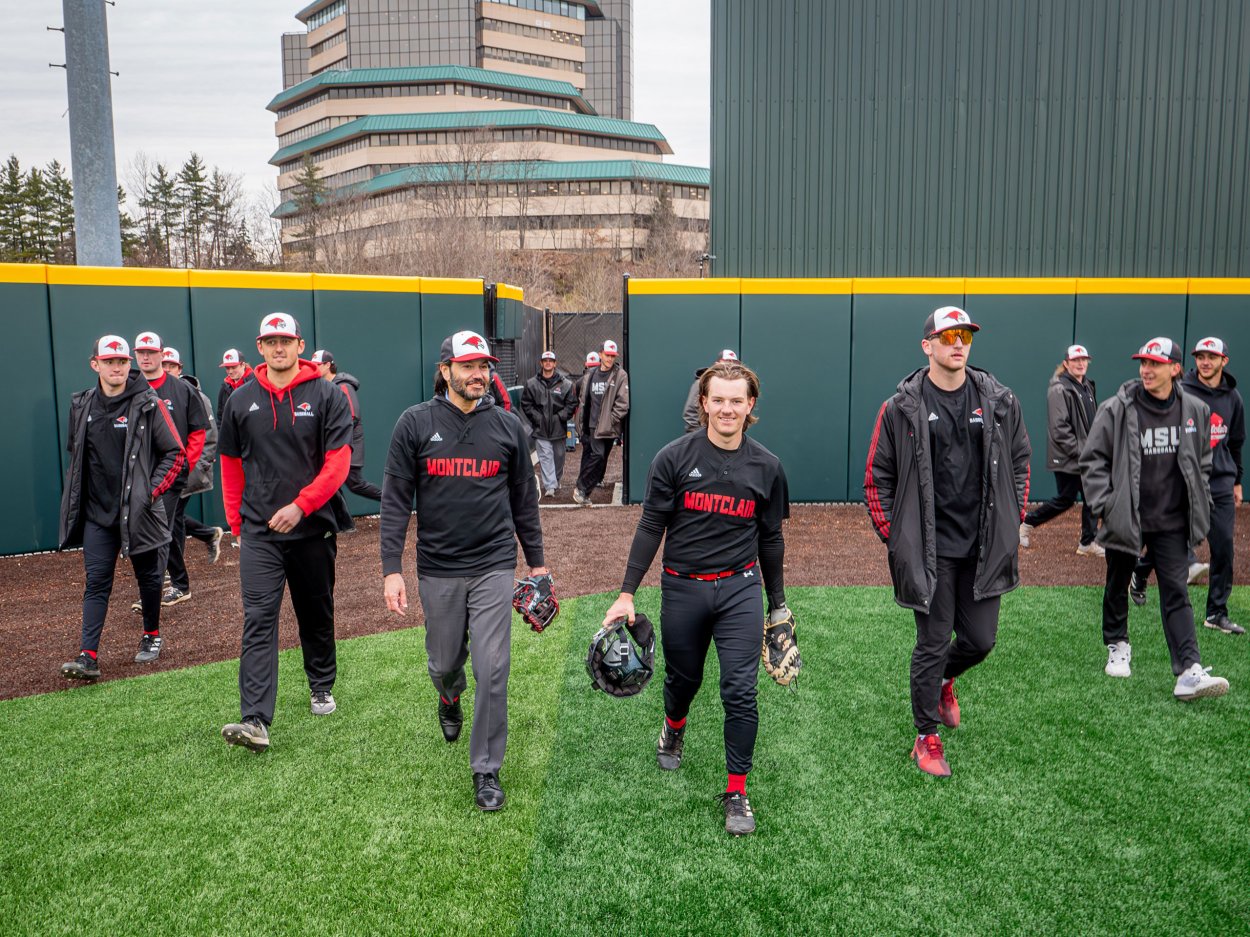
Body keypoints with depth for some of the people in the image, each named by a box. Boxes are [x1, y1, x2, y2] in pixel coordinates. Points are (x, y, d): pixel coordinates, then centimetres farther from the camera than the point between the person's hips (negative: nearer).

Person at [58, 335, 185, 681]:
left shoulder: (148, 404, -7)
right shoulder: (81, 405, 7)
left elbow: (175, 453, -5)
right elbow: (74, 453, 21)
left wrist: (152, 489, -11)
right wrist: (76, 491, 14)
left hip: (139, 511, -3)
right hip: (96, 512, 3)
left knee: (148, 577, 11)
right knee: (96, 582, -1)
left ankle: (151, 635, 31)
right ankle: (88, 656, -2)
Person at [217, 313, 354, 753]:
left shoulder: (326, 396, -3)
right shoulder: (241, 400, 6)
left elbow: (338, 461, -9)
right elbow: (231, 463, 14)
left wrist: (300, 506, -18)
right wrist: (236, 520, 8)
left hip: (314, 527, -1)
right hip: (259, 532, 1)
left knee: (317, 614, 14)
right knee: (258, 621, -8)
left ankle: (322, 686, 36)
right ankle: (255, 720, -11)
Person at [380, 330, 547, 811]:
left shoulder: (507, 425, 2)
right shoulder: (415, 423, -3)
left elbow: (524, 498, 10)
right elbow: (396, 500, -3)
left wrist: (536, 561, 11)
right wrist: (392, 568, -9)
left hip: (494, 566, 0)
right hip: (438, 569, 0)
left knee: (493, 670, -3)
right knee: (444, 662, 16)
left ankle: (486, 769, 13)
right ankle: (449, 700, 53)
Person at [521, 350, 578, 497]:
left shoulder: (565, 384, -2)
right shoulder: (531, 384, 0)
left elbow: (572, 403, 2)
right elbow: (526, 403, 4)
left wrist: (561, 416, -8)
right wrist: (536, 417, -6)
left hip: (559, 428, 1)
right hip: (540, 429, -1)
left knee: (559, 456, 14)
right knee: (545, 456, -6)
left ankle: (557, 481, 34)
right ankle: (549, 486, -8)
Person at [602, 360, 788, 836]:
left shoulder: (766, 466, 2)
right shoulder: (674, 457, -5)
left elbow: (771, 539, 11)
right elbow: (651, 527, -3)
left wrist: (778, 605, 15)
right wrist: (627, 593, -5)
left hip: (740, 589, 1)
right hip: (683, 589, 0)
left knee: (740, 691, -6)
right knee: (683, 678, 15)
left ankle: (737, 791, 11)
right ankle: (673, 726, 51)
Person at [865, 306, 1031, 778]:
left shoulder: (1000, 402, 4)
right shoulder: (901, 408, -5)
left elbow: (1019, 461, 15)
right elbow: (877, 477, 0)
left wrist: (1012, 520, 9)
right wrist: (893, 535, -3)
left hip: (984, 546, 4)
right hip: (929, 551, -3)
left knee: (981, 640, 11)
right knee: (932, 644, 3)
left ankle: (943, 681, 45)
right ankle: (927, 738, 21)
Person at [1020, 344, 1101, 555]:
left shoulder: (1087, 386, 13)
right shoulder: (1059, 389, -15)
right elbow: (1059, 428, -20)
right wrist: (1080, 452, -19)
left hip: (1085, 457, 8)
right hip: (1066, 459, -8)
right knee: (1065, 499, 1)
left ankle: (1088, 542, 15)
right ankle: (1028, 522, 18)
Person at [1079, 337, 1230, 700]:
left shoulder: (1195, 410, 3)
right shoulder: (1116, 409, -9)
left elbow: (1202, 462, 16)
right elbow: (1092, 459, -4)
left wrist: (1200, 505, 10)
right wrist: (1105, 505, -10)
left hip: (1172, 522, 2)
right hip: (1125, 518, -2)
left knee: (1176, 592, -3)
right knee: (1117, 587, 14)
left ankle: (1189, 671, -7)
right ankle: (1117, 645, 36)